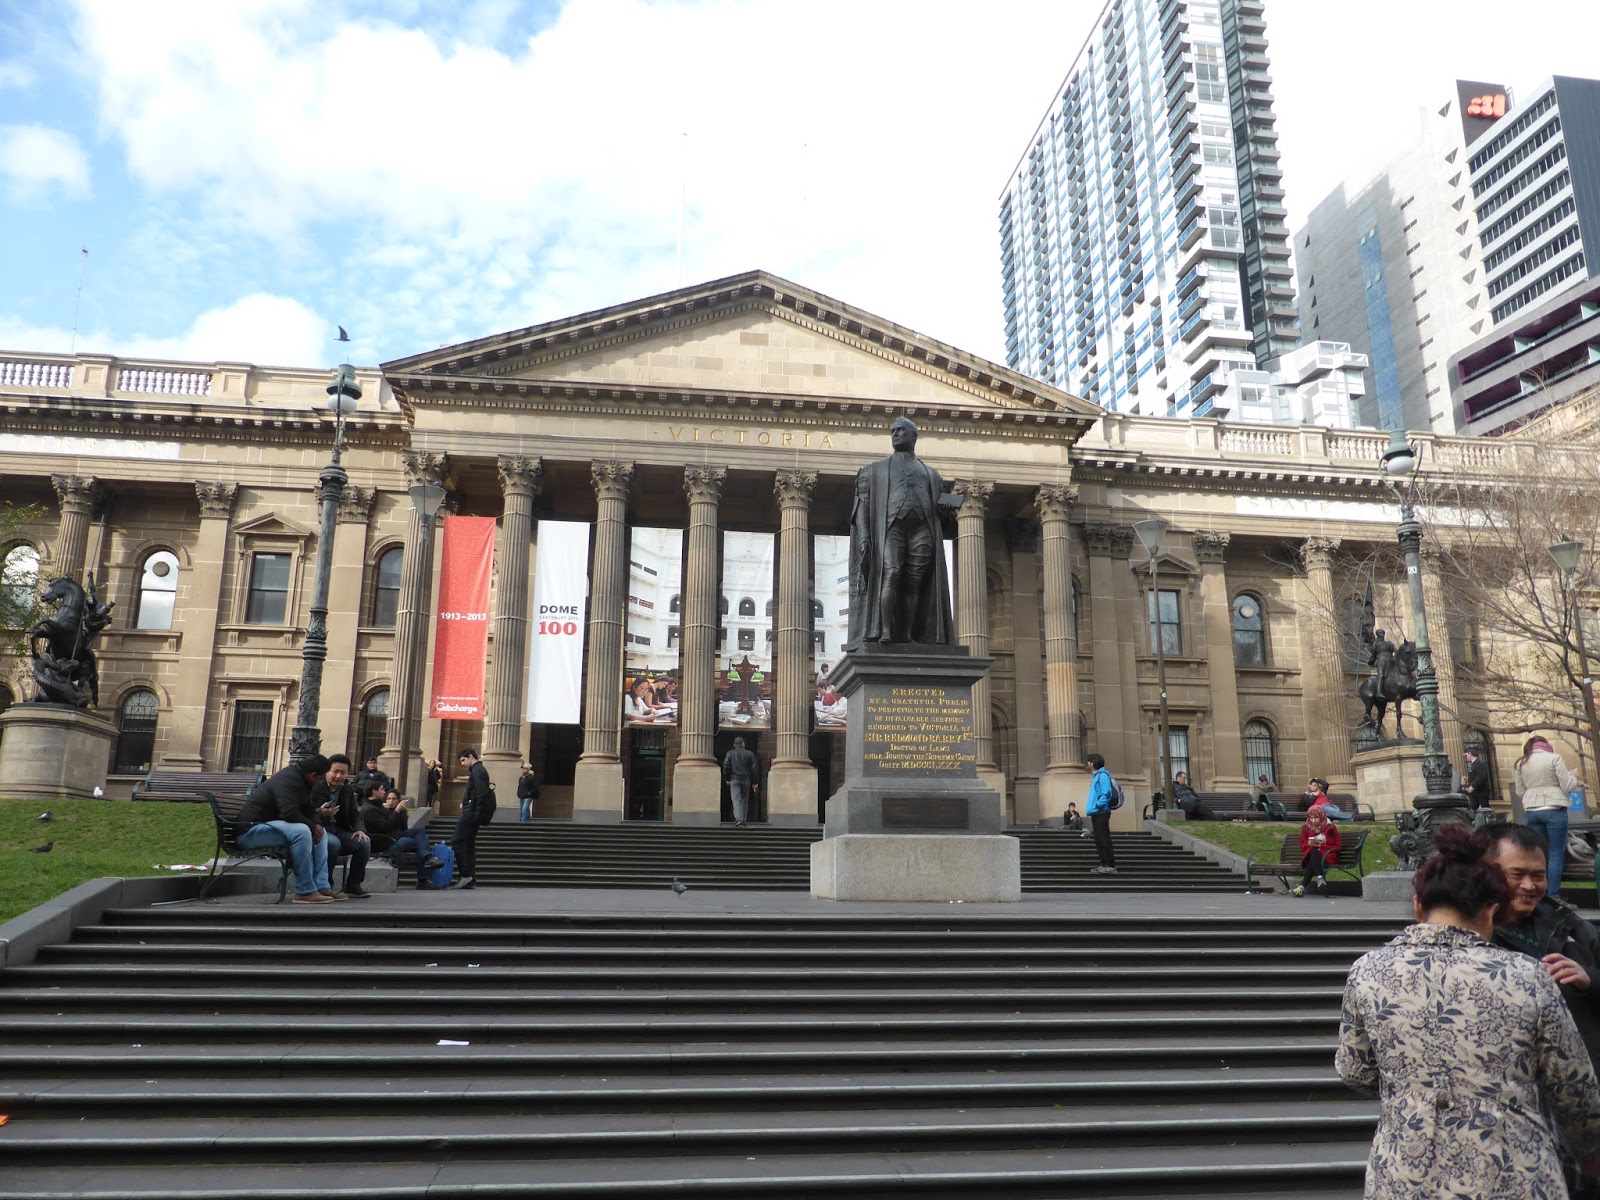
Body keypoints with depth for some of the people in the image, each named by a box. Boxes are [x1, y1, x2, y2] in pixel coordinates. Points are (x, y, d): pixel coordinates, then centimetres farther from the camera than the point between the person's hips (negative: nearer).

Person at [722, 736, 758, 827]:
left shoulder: (730, 753, 2)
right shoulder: (749, 754, 6)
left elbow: (725, 766, -3)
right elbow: (754, 769, 3)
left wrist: (727, 779, 8)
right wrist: (754, 782, 7)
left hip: (734, 779, -2)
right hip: (746, 780, 2)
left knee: (736, 800, -8)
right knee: (744, 800, 12)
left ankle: (739, 819, -24)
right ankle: (744, 819, 12)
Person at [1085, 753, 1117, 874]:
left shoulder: (1103, 775, -10)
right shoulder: (1096, 776, 18)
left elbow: (1107, 794, -19)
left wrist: (1097, 805, -17)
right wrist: (1090, 807, 12)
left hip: (1101, 812, -10)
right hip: (1095, 813, 10)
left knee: (1104, 839, -9)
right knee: (1099, 840, 11)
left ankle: (1110, 865, -8)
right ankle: (1104, 864, 16)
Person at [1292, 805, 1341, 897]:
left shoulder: (1330, 828, 0)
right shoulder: (1306, 828, 9)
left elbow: (1337, 847, -2)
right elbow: (1302, 845, 12)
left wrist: (1321, 845, -16)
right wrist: (1308, 844, -12)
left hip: (1328, 856, -3)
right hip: (1311, 854, 3)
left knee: (1314, 852, -35)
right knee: (1313, 851, -34)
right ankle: (1320, 878, -47)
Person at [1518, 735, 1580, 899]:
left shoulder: (1521, 763, 10)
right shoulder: (1554, 758, -3)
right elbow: (1568, 786, -3)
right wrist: (1572, 776, 16)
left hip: (1530, 811, 4)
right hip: (1554, 810, -4)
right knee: (1556, 854, 1)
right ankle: (1553, 897, -2)